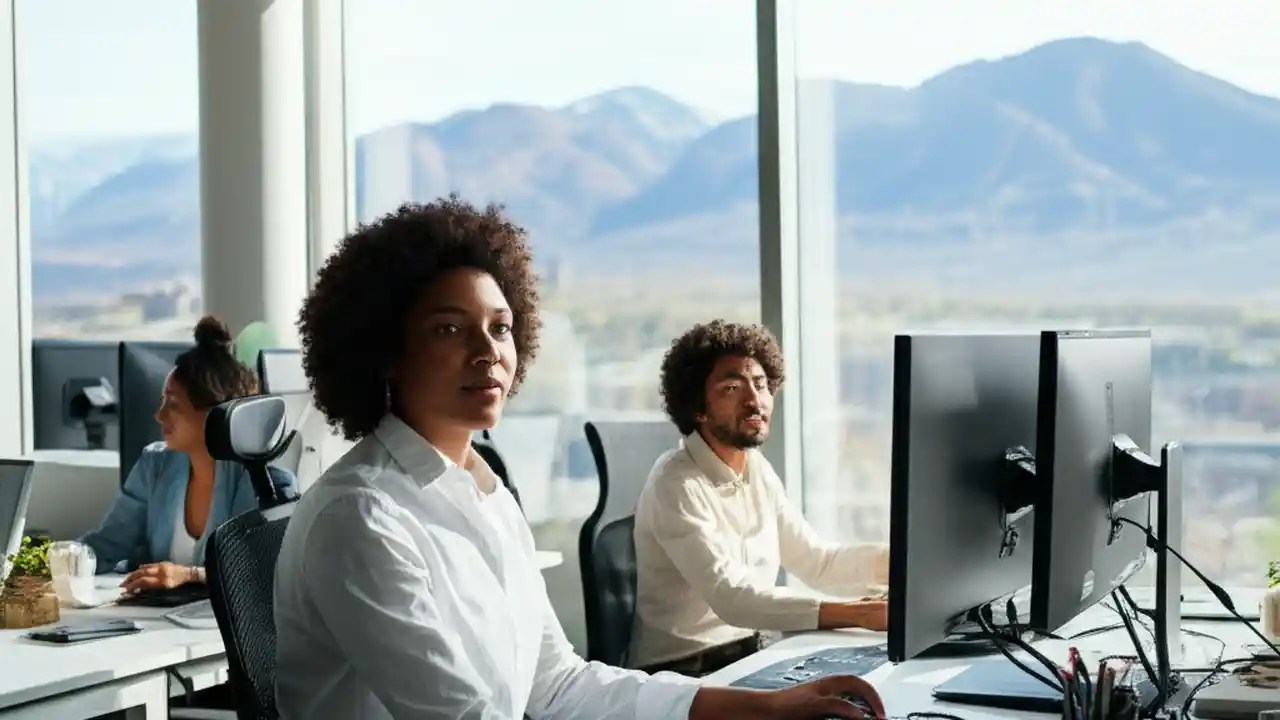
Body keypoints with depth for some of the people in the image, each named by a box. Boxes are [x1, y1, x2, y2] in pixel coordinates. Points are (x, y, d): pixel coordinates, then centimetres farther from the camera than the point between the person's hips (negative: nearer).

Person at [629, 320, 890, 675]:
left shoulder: (758, 470, 8)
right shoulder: (676, 485, -18)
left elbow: (815, 562, 12)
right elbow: (731, 596, -29)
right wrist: (854, 613, -37)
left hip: (749, 656, 8)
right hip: (683, 672, -8)